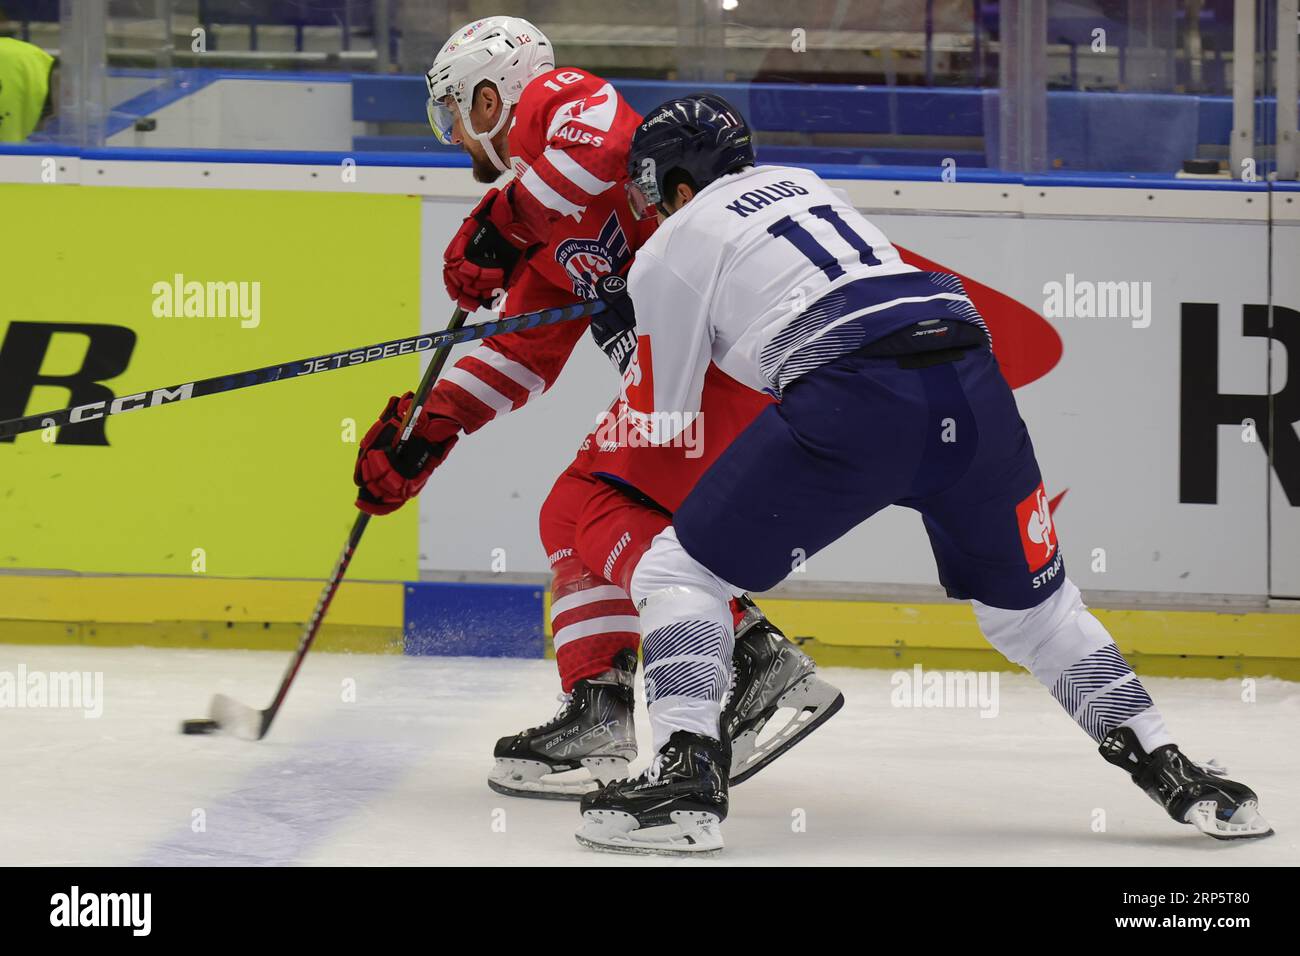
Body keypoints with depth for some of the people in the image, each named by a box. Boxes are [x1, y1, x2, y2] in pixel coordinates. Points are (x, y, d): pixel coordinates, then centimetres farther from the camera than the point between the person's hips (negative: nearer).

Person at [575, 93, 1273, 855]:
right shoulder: (802, 184, 32)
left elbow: (660, 421, 23)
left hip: (853, 404, -6)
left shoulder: (671, 252, 15)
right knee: (1032, 604, 22)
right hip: (971, 383, 6)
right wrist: (645, 307, 60)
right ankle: (1176, 775, 16)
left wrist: (623, 332, 41)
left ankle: (687, 776, -10)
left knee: (682, 572, 7)